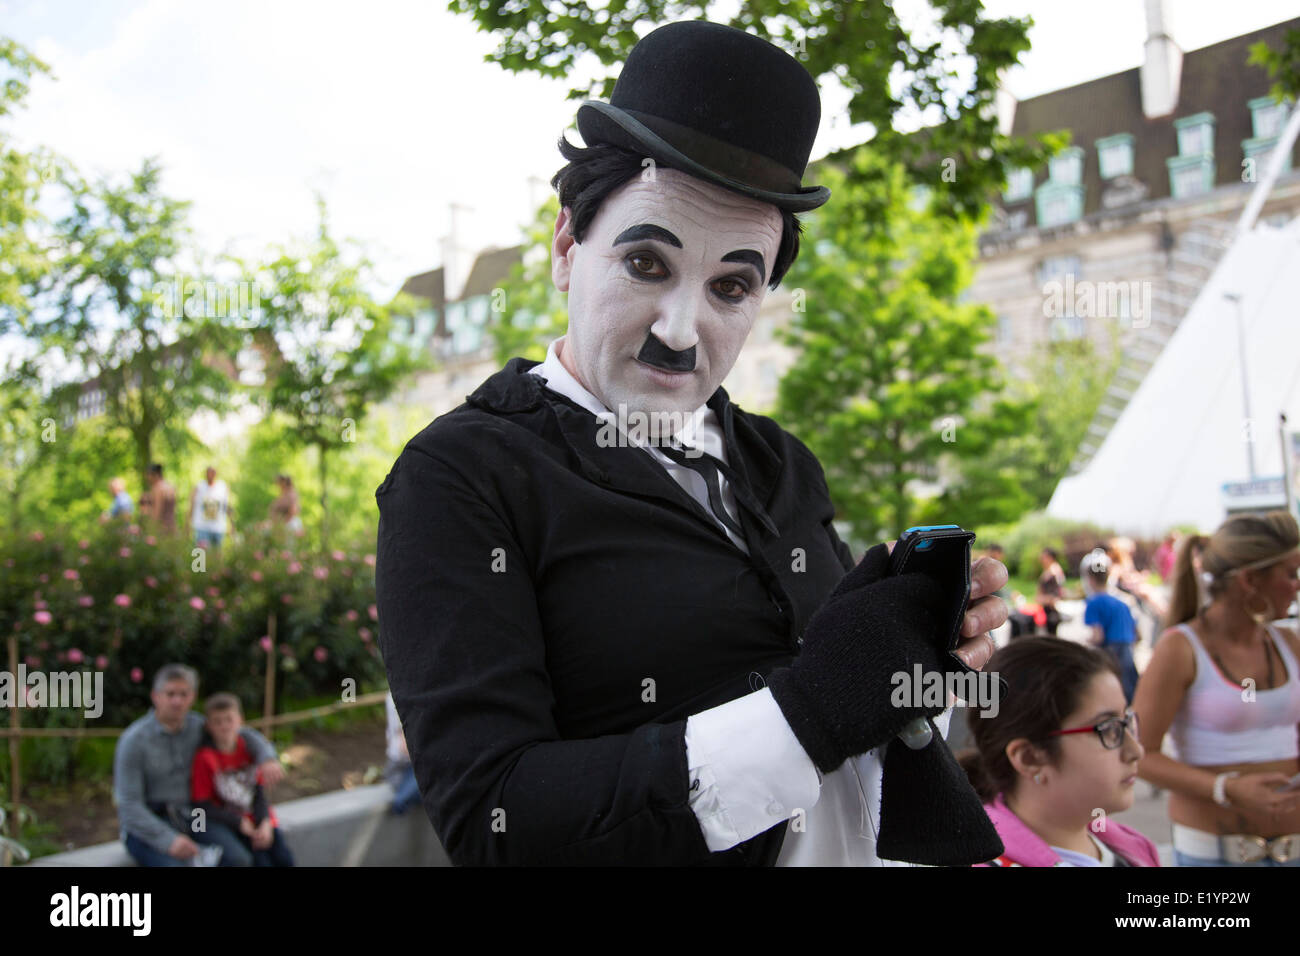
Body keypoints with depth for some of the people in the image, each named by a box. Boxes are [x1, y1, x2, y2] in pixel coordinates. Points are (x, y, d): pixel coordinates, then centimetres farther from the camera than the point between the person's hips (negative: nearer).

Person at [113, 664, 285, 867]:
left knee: (239, 859, -21)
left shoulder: (196, 726, 1)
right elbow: (129, 805, -17)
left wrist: (267, 758, -7)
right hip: (145, 827, -4)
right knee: (173, 864, -35)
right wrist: (168, 840, -28)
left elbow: (246, 735, 15)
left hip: (187, 817, 4)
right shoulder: (133, 741, -13)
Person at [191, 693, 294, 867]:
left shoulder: (248, 747, 0)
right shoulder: (204, 757, -13)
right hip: (229, 825, -4)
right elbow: (202, 805, -12)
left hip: (258, 819, 4)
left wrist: (265, 823, -14)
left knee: (285, 859, -11)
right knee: (261, 861, -21)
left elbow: (259, 792, 2)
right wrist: (240, 823, -16)